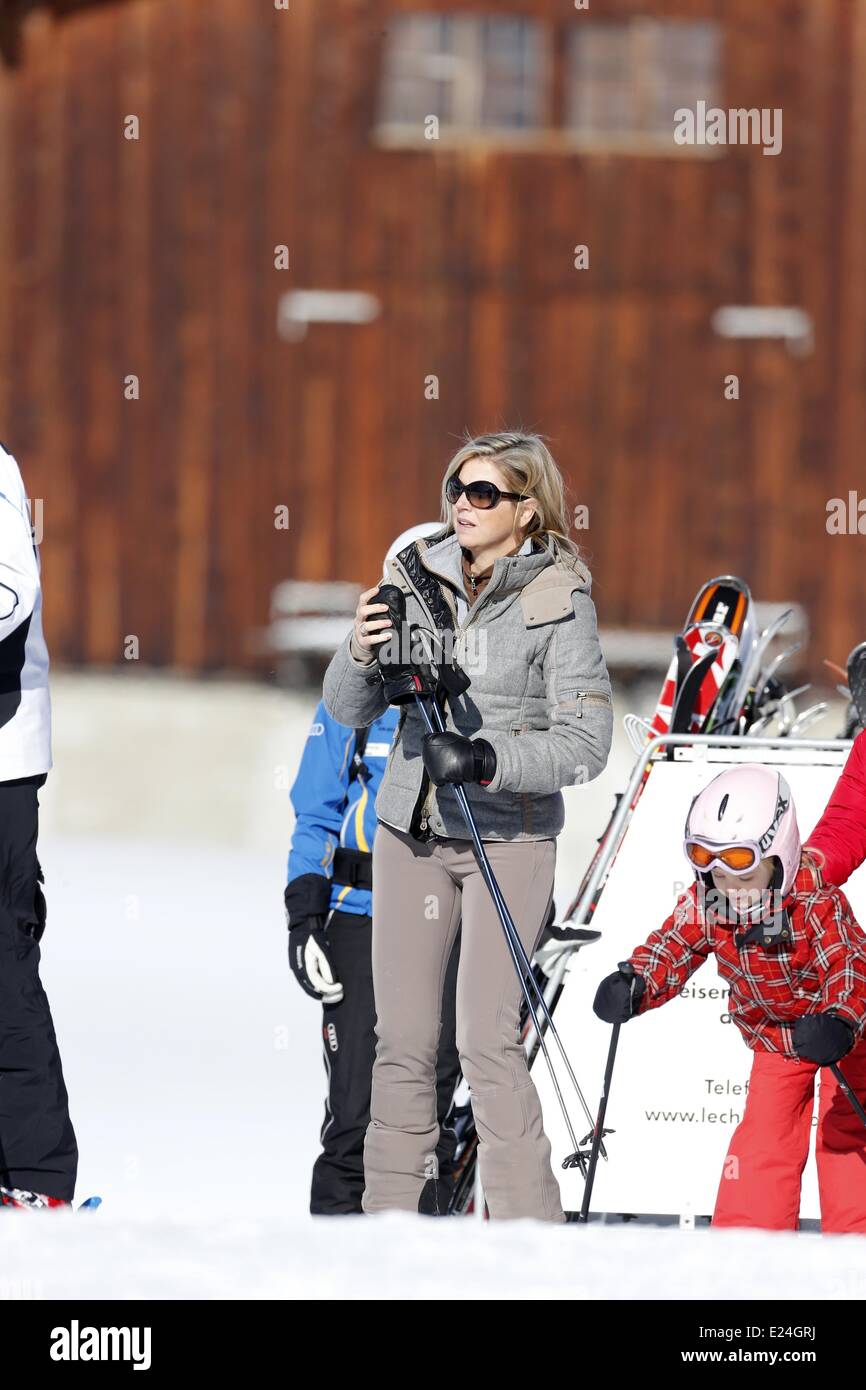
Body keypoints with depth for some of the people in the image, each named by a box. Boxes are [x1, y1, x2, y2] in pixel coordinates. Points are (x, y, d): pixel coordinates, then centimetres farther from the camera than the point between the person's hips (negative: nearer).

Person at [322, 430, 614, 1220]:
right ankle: (395, 1211, 14)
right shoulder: (419, 577, 4)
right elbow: (349, 710, 7)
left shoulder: (560, 600, -8)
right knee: (404, 1041, 6)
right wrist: (363, 655, -15)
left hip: (509, 838, -4)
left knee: (487, 1040, -11)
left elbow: (585, 743, -12)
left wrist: (487, 761, -25)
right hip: (411, 831, 4)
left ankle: (526, 1224, -5)